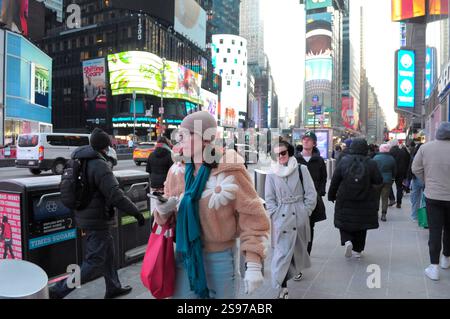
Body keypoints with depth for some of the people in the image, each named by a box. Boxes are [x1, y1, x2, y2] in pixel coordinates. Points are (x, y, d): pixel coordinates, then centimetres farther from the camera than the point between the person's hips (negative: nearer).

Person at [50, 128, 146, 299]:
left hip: (83, 217, 10)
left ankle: (113, 288, 36)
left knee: (107, 249, 22)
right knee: (93, 262, 2)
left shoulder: (78, 161, 6)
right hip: (97, 220, -9)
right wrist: (137, 213, -18)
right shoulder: (99, 165, -22)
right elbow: (116, 195, -26)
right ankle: (58, 291, 4)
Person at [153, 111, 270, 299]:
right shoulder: (177, 171, -1)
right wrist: (163, 209, -14)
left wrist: (253, 264, -16)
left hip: (219, 257, -3)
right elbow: (167, 214, 10)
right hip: (186, 255, 4)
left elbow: (252, 217, -13)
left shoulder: (230, 171, -15)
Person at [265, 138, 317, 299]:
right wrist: (275, 216, -6)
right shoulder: (272, 174, 0)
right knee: (282, 251, -5)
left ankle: (297, 269, 47)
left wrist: (305, 212, -3)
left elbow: (311, 194, 0)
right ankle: (283, 287, 1)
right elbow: (269, 199, 3)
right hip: (281, 218, -1)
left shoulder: (301, 169, -3)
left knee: (299, 246, 18)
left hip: (299, 215, 1)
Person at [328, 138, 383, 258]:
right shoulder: (371, 164, -9)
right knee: (361, 227, 15)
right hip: (365, 202, 1)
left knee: (344, 223, 13)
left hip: (345, 201, -1)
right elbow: (379, 181, -5)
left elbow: (335, 181, -4)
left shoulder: (344, 162, -7)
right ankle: (357, 250, 22)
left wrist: (331, 195, 8)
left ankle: (347, 241, -11)